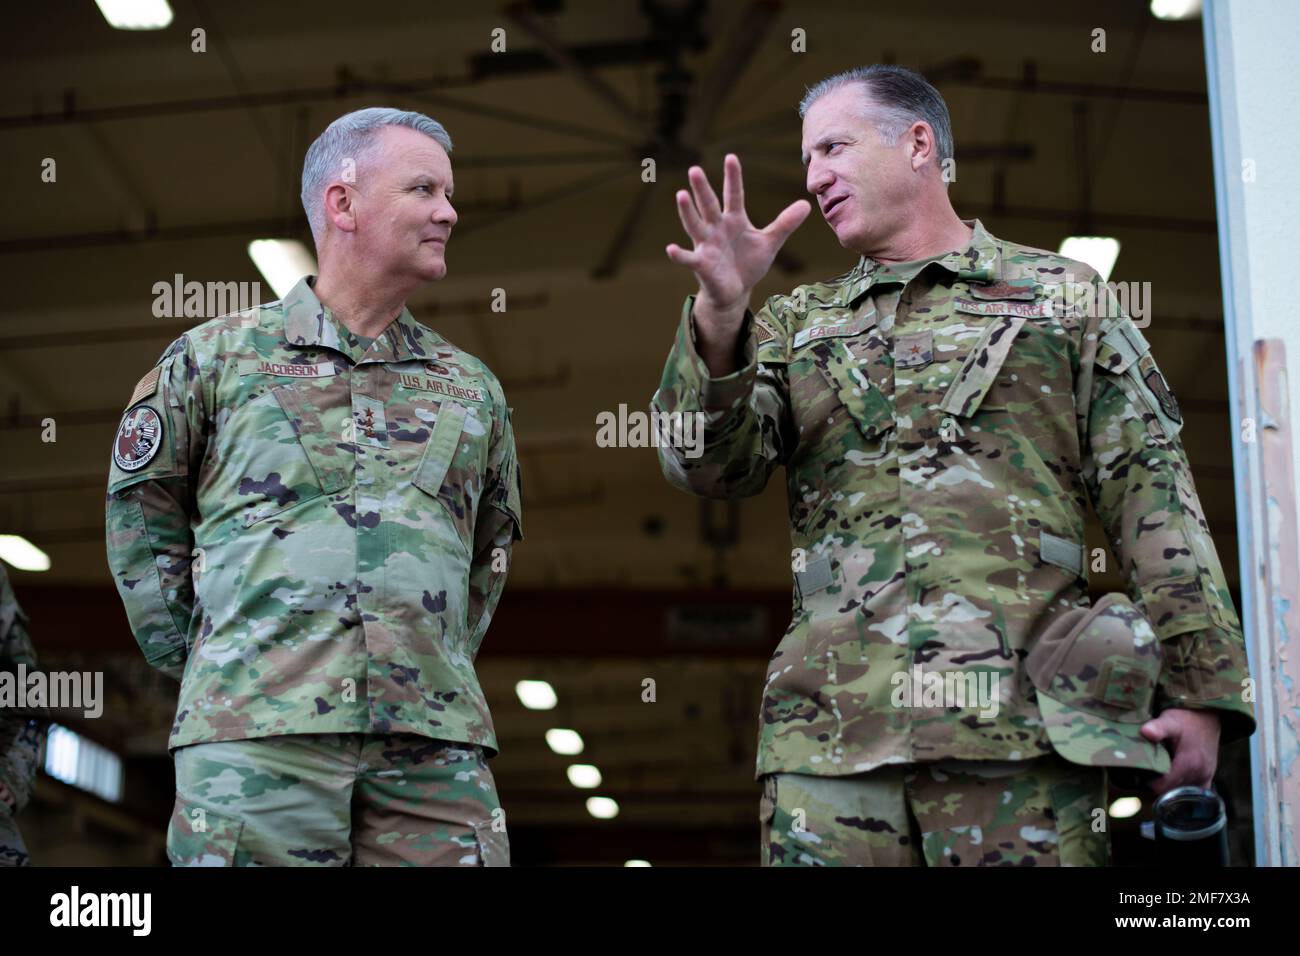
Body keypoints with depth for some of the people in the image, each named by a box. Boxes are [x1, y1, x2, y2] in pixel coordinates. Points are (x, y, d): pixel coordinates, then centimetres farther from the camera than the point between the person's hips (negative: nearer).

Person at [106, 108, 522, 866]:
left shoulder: (474, 390, 18)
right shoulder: (217, 356, 10)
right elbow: (141, 513, 14)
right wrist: (191, 656, 8)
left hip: (435, 746, 3)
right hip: (254, 733, -2)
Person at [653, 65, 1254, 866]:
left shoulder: (1062, 297, 15)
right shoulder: (798, 326, 22)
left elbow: (1154, 499, 8)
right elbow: (709, 465, 7)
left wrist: (1204, 689, -2)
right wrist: (719, 314, -10)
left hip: (1023, 720, -2)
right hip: (831, 730, 2)